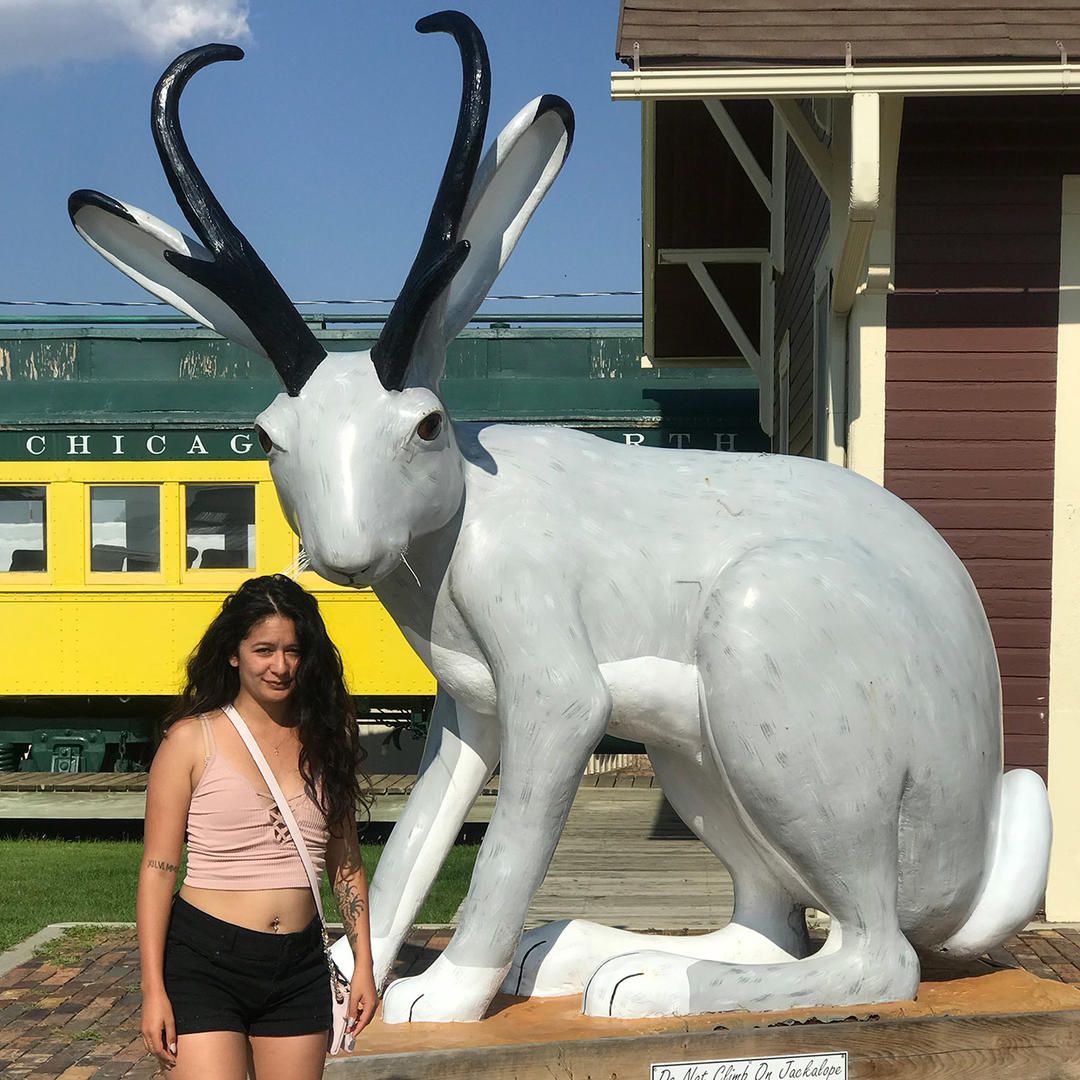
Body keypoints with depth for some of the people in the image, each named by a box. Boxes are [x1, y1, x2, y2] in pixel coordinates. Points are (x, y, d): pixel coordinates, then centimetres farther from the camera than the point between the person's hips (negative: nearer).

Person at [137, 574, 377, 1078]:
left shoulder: (325, 742, 7)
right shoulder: (192, 740, -5)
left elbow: (346, 863, 12)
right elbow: (157, 869, -5)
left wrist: (363, 964, 9)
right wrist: (153, 989, -9)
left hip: (299, 969, 4)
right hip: (204, 962, -4)